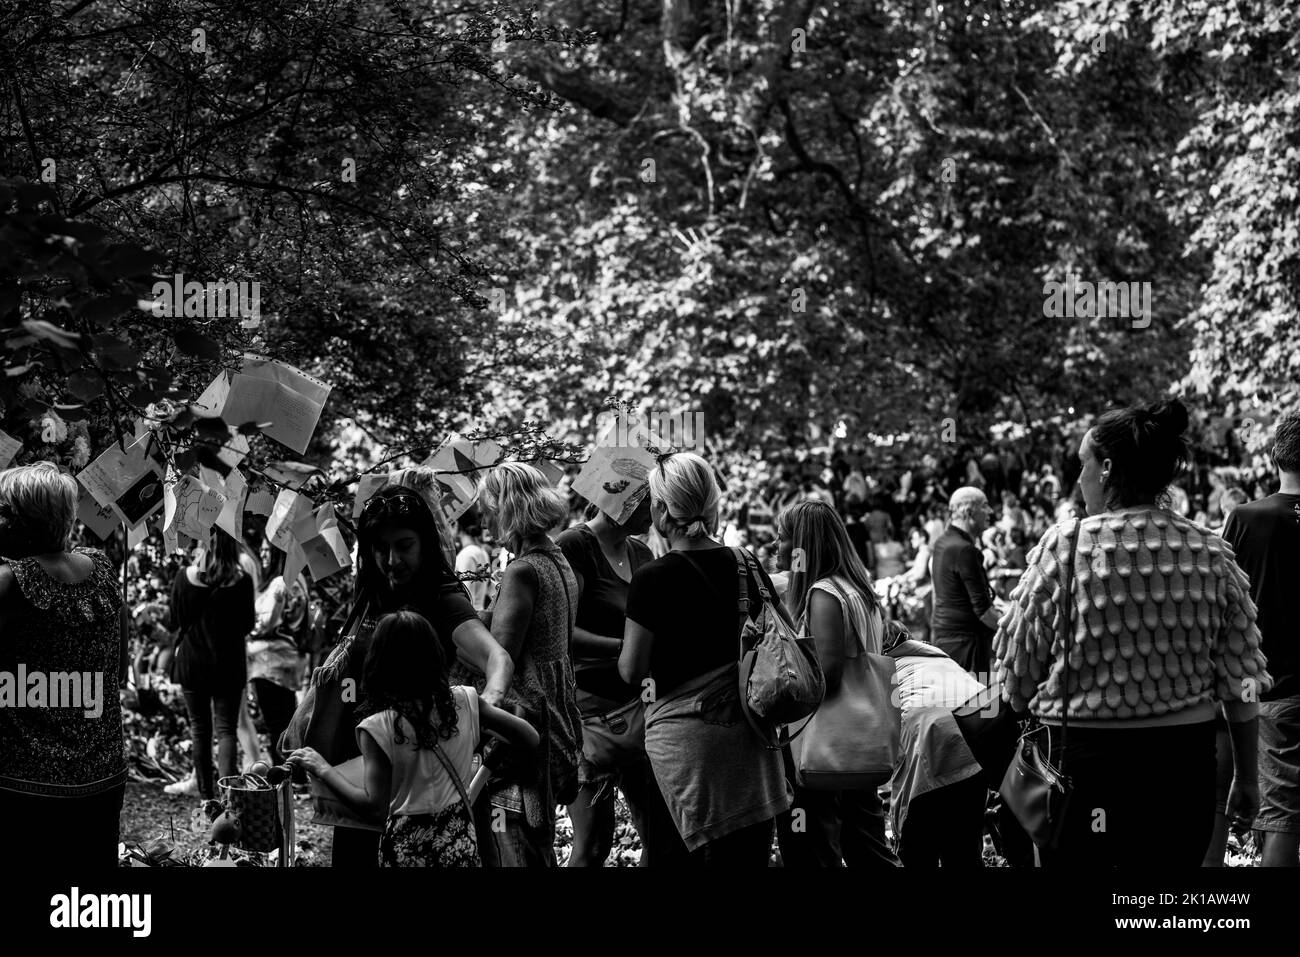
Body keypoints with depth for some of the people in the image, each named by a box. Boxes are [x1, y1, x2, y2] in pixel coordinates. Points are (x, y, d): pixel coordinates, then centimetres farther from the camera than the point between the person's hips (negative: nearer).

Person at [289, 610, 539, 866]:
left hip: (407, 851, -3)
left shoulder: (378, 729, -15)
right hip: (460, 843, 3)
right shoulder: (464, 703, -6)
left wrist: (323, 769, -8)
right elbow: (530, 738, -2)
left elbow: (373, 805, -18)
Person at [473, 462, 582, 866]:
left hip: (523, 712, -10)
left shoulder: (522, 571, -16)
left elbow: (499, 658, -19)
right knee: (539, 844, 17)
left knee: (511, 850, -6)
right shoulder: (559, 563, 12)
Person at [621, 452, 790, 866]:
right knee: (754, 851, 9)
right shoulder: (750, 568, 6)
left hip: (687, 733, -5)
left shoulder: (653, 579, -10)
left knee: (713, 852, -1)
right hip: (752, 733, 5)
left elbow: (631, 670, -8)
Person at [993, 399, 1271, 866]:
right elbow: (1240, 682, 2)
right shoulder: (1211, 552, 0)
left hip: (1088, 757, -3)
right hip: (1186, 758, 3)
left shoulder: (1065, 547, -9)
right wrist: (1247, 778, 12)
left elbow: (1018, 670, -6)